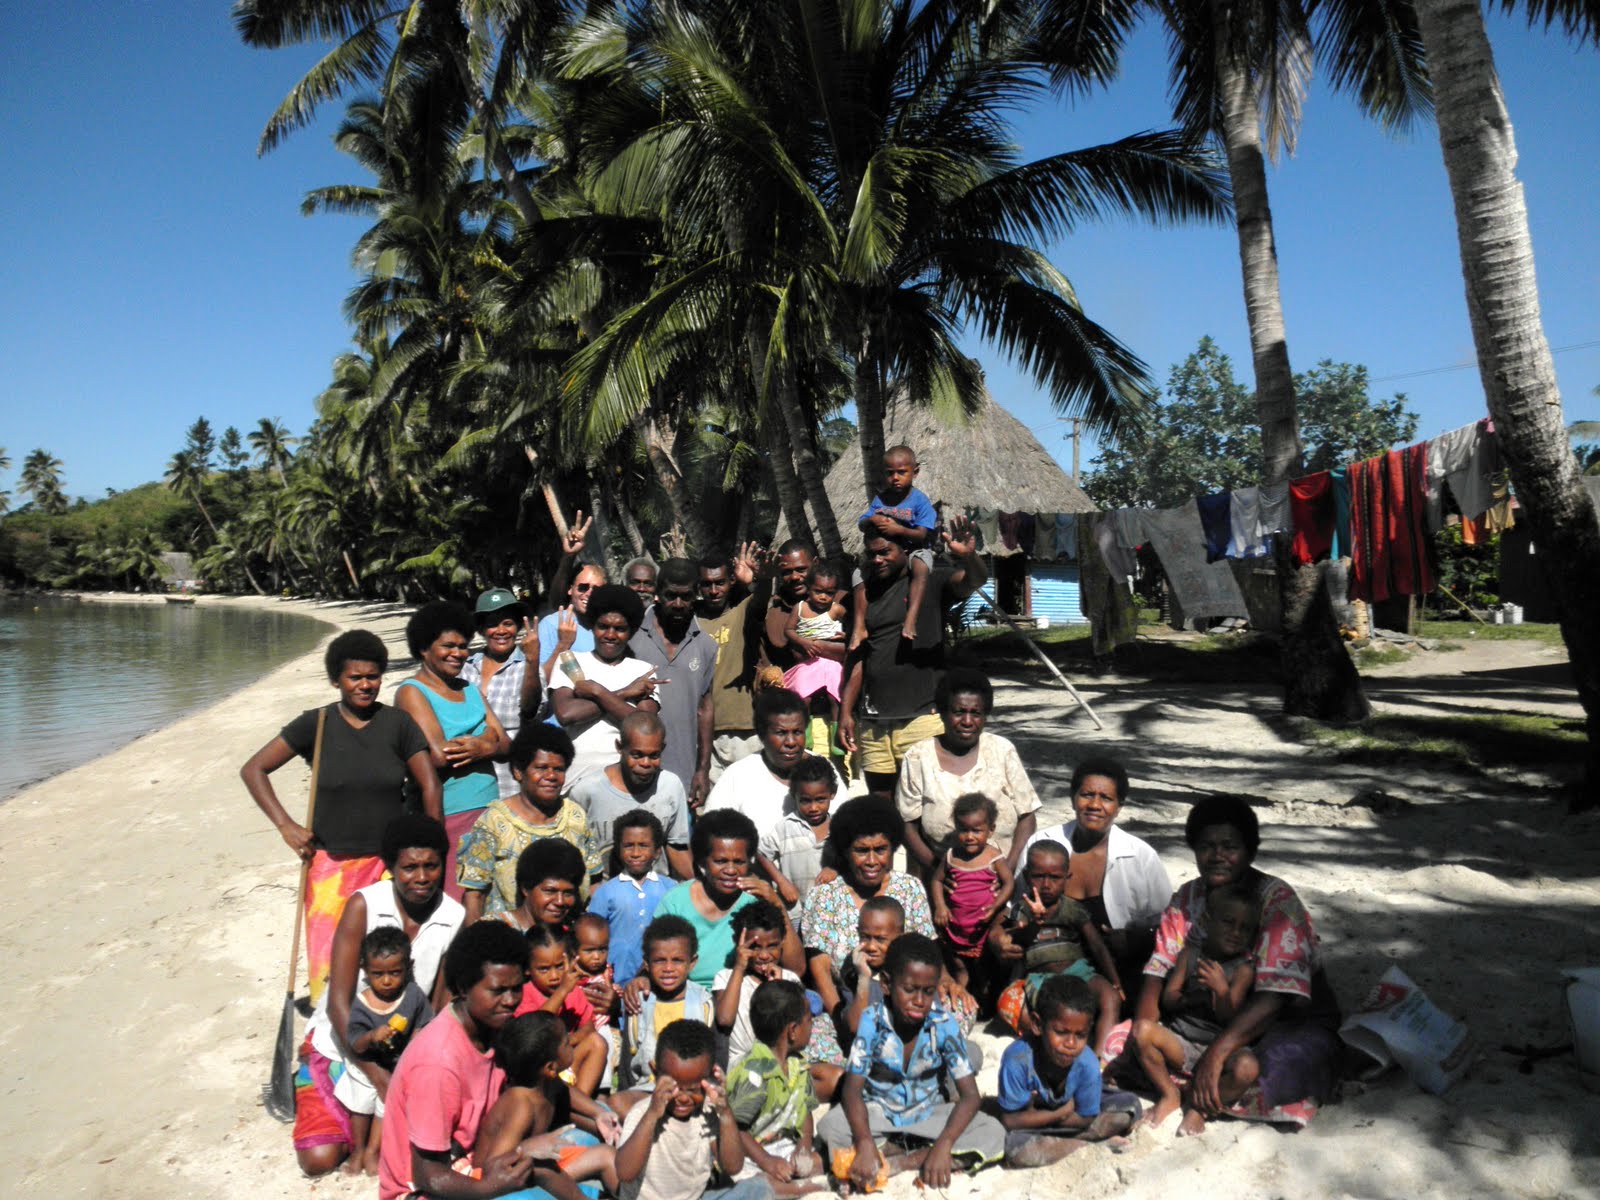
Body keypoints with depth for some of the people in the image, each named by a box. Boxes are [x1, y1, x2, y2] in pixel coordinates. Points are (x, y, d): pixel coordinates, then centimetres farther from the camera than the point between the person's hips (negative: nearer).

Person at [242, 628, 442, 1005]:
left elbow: (430, 786, 3)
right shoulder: (316, 725, -1)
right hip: (331, 864, -1)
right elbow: (253, 770, 2)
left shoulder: (398, 724, 2)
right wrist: (286, 826, -8)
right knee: (330, 961, -3)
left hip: (390, 863, 1)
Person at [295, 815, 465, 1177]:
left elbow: (441, 1005, -6)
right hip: (340, 1045, -2)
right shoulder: (364, 905, -19)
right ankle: (306, 1087, 17)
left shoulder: (455, 919, -13)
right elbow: (339, 1002, -19)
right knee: (320, 1157, -14)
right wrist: (379, 1076, -25)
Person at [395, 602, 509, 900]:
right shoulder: (412, 692, -2)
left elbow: (504, 743, 9)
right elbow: (438, 755, -15)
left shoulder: (470, 690, 18)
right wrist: (487, 741, -1)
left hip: (488, 810, 6)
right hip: (446, 816, -6)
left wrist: (481, 746, -13)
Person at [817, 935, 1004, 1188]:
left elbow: (969, 1094, -19)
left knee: (993, 1134, -23)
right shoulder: (872, 1021, -20)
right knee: (829, 1127, -29)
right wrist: (865, 1143, -37)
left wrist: (944, 1145, -35)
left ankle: (896, 1163, -23)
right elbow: (853, 1085, -20)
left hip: (928, 1112, 1)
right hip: (878, 1110, -1)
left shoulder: (945, 1024, -19)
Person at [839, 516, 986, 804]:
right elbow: (857, 659, 14)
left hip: (921, 717, -4)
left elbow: (975, 580, -18)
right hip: (871, 722, 5)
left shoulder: (931, 582, 1)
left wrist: (968, 556, -40)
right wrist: (845, 712, 8)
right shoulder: (866, 594, 14)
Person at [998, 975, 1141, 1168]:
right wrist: (1060, 1114, -22)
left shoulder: (1088, 1065, -25)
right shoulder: (1017, 1059, -32)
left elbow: (1086, 1119, -13)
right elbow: (1009, 1120, -23)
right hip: (1025, 1124, -3)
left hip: (1068, 1111, 3)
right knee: (1014, 1147, -36)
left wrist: (1036, 1115, -19)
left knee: (1130, 1106, -15)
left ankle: (1047, 1144, -14)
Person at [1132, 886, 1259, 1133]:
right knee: (1142, 1029, -27)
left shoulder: (1243, 969, -2)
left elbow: (1228, 1017, -11)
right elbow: (1167, 999, 1)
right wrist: (1190, 998, -20)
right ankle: (1170, 1095, -4)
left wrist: (1221, 990, -29)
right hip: (1179, 1042, 2)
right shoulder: (1190, 954, 3)